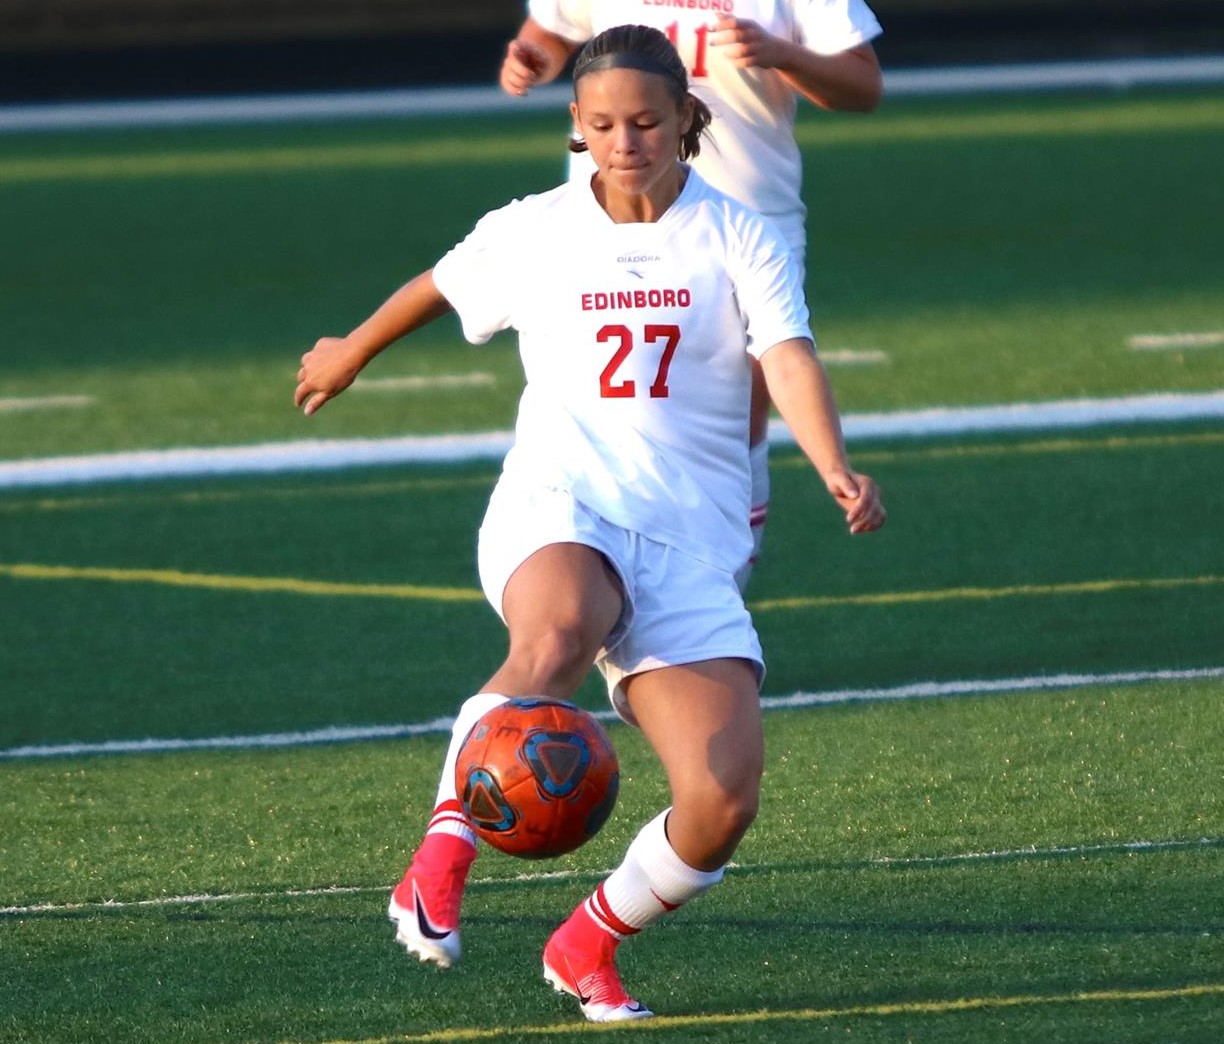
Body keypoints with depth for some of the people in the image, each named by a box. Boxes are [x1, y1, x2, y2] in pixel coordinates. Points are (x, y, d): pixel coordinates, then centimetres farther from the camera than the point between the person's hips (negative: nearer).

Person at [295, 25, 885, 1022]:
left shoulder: (740, 241, 6)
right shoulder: (531, 234, 11)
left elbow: (790, 360, -10)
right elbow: (439, 287, 32)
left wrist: (837, 472, -30)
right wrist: (351, 352, 48)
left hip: (693, 542, 1)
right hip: (558, 508, -1)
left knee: (725, 799, -15)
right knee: (558, 633, -41)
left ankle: (588, 945, 12)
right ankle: (446, 846, -28)